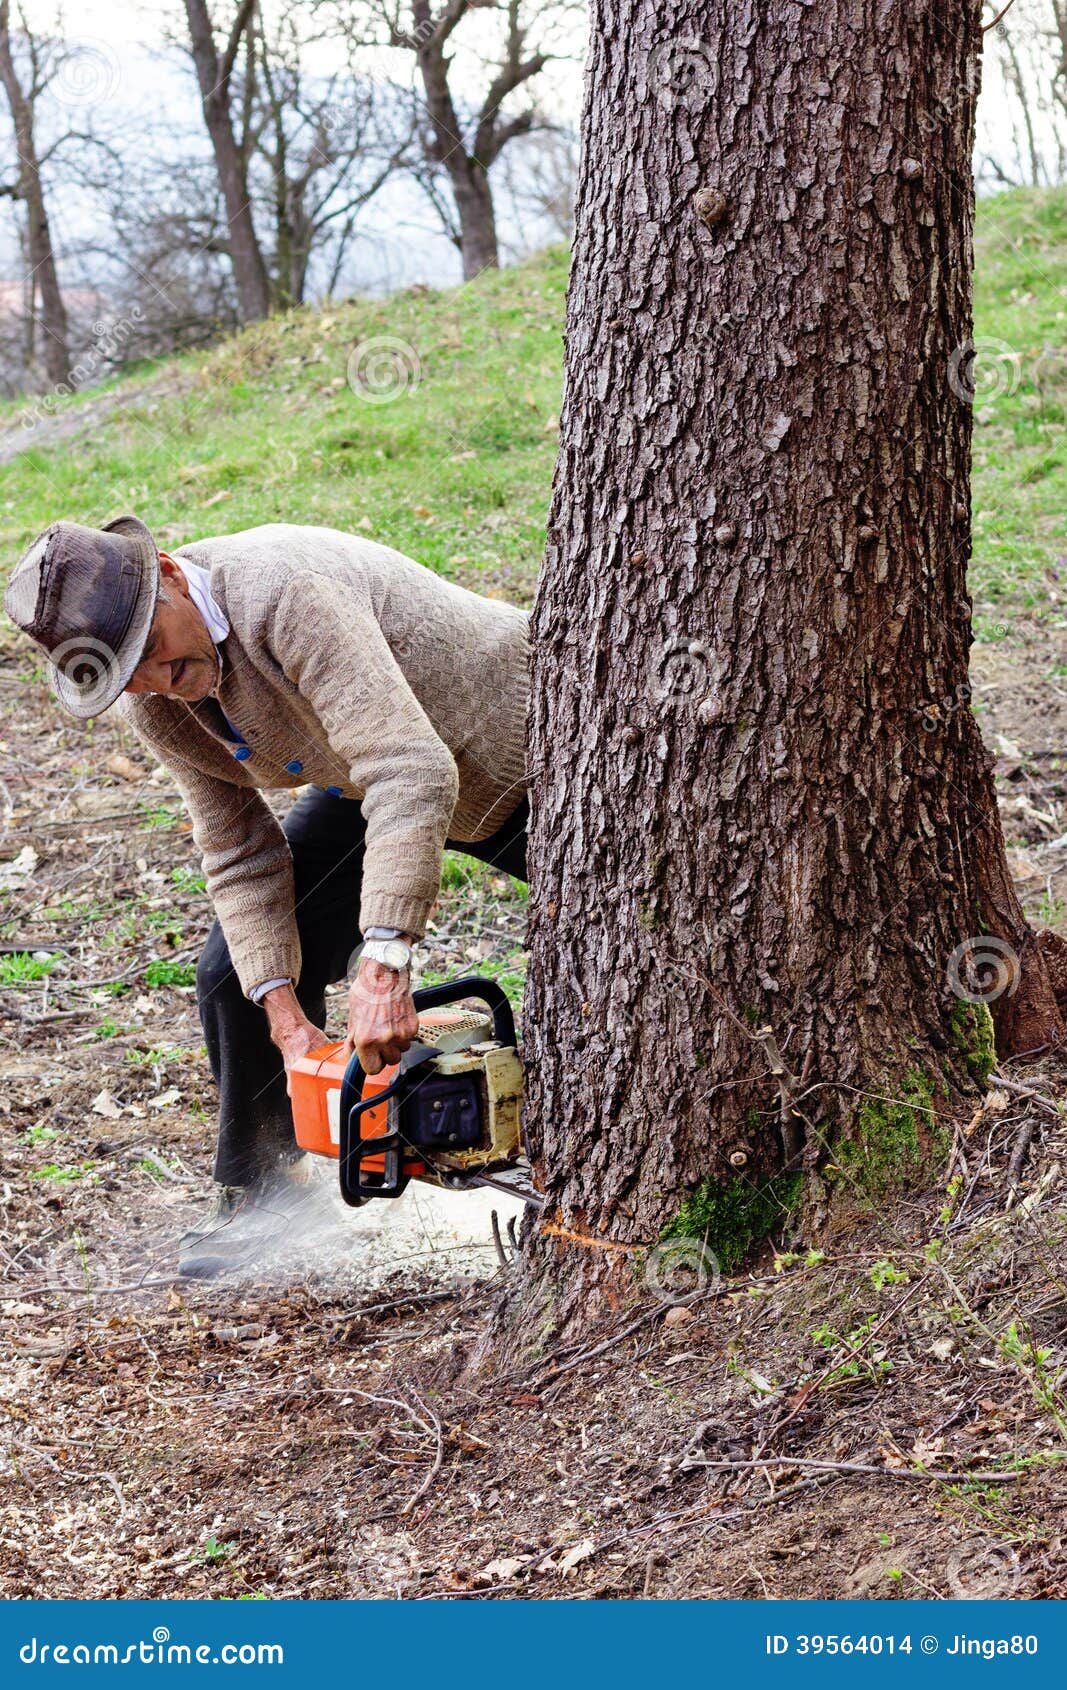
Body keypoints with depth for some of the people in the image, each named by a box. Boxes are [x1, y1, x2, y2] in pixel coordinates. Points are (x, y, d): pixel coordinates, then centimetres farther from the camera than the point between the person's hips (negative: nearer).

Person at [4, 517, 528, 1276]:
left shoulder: (284, 593, -40)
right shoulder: (156, 702, -14)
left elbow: (412, 775, -47)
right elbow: (242, 859, -8)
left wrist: (383, 963, -54)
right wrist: (288, 1022, -19)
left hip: (537, 761, -6)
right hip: (370, 783, 7)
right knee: (240, 973, 1)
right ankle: (259, 1196, 19)